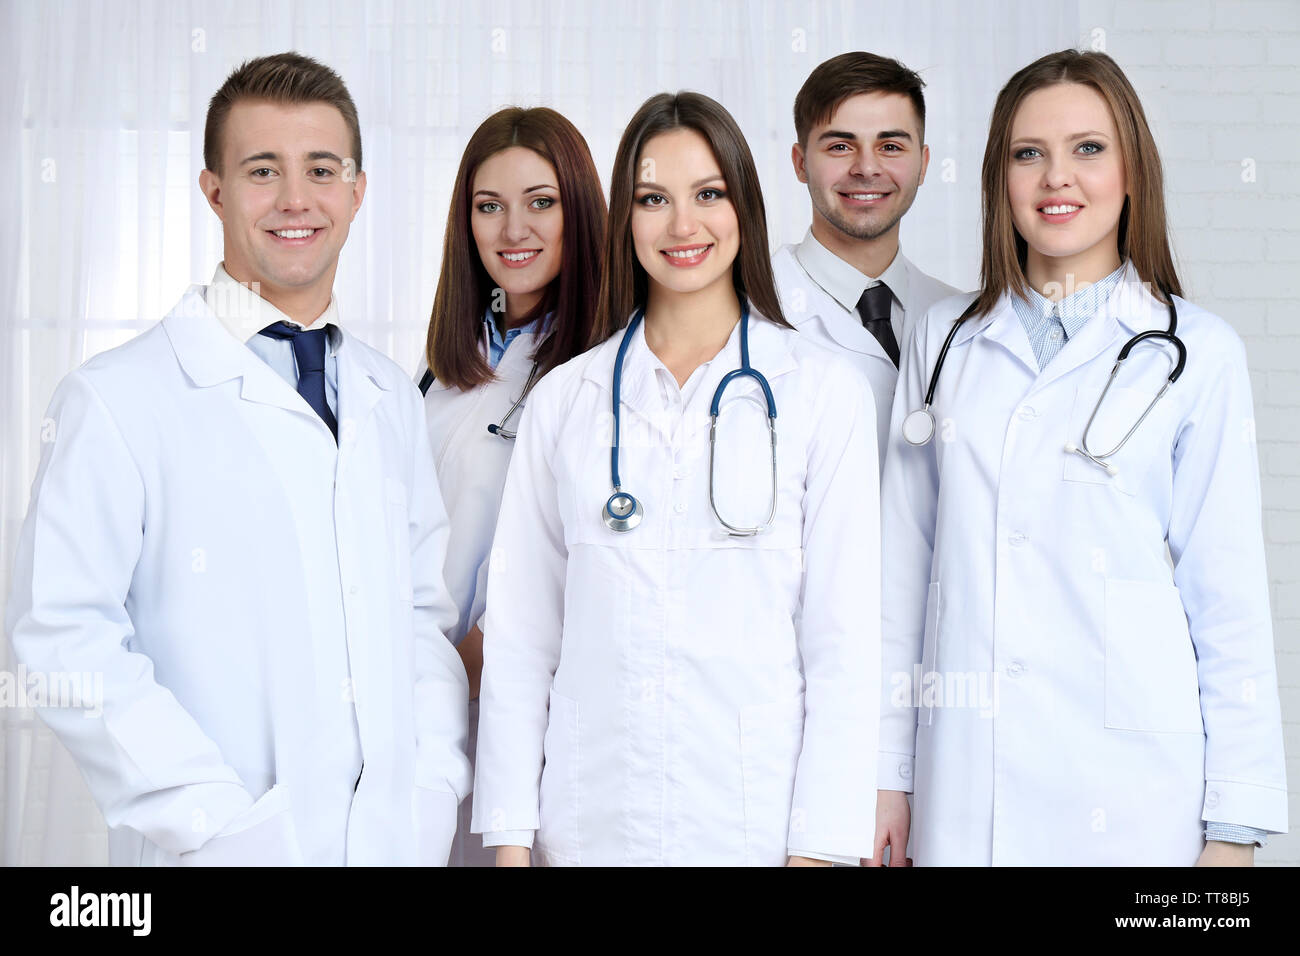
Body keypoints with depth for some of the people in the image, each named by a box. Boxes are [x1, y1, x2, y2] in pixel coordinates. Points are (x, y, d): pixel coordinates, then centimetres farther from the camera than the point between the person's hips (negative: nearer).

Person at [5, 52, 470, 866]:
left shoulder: (394, 401, 10)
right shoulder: (118, 399, -8)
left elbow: (425, 609, 12)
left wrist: (432, 790, -2)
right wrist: (214, 824, -17)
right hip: (227, 848, -4)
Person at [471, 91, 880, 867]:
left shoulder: (824, 391, 0)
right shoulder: (564, 397, 6)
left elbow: (844, 638, -3)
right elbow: (520, 633, 6)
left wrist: (820, 845, -8)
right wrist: (511, 836, 1)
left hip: (758, 823, -2)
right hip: (591, 826, 2)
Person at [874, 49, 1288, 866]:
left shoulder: (1197, 353, 0)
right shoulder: (945, 339, 8)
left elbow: (1229, 593, -1)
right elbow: (906, 563, 9)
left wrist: (1234, 826, -3)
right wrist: (889, 770, 6)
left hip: (1131, 784, -2)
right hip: (964, 779, 3)